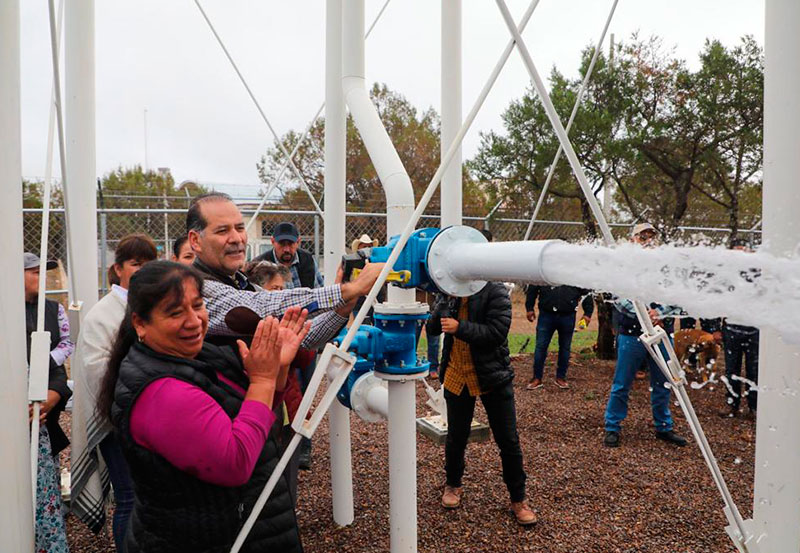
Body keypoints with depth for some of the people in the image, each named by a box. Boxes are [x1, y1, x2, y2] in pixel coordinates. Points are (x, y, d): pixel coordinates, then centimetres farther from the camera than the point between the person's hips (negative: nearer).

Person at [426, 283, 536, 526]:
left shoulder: (495, 291, -14)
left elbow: (498, 332, -23)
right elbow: (432, 329, 0)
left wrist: (460, 328, -27)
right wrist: (442, 307, -18)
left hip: (492, 376, -3)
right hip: (456, 376, 4)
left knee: (508, 440, 7)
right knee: (456, 436, 17)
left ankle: (518, 499, 25)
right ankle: (453, 484, 41)